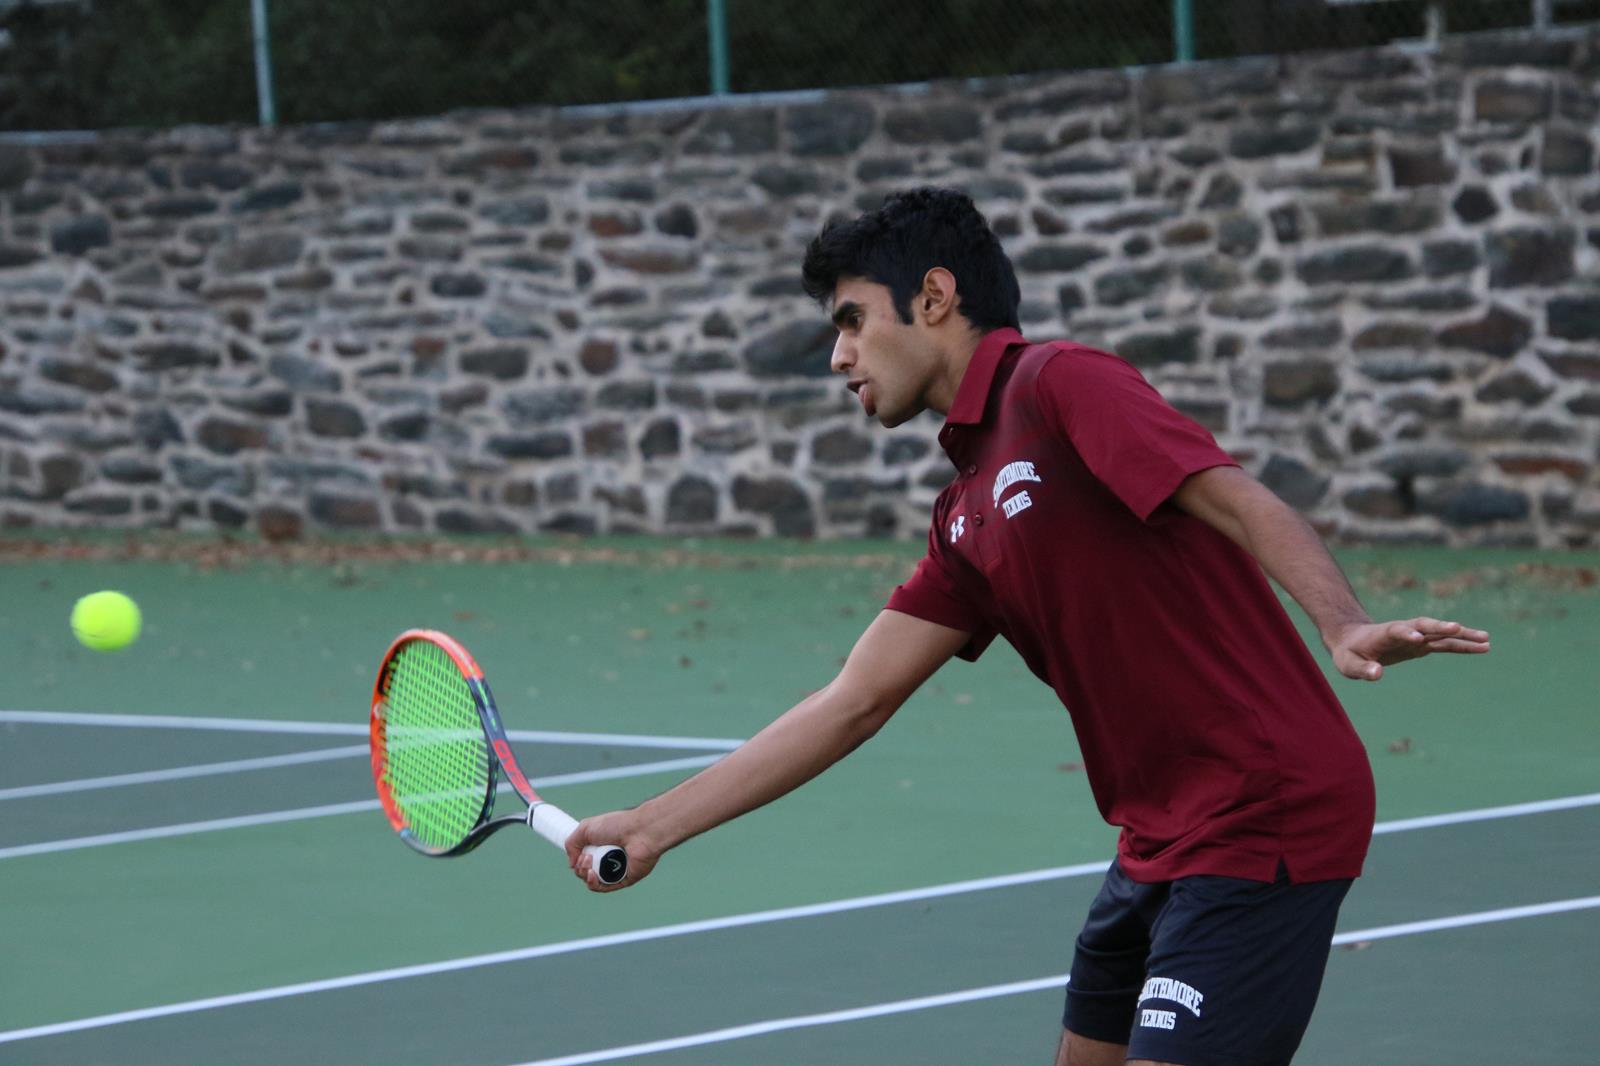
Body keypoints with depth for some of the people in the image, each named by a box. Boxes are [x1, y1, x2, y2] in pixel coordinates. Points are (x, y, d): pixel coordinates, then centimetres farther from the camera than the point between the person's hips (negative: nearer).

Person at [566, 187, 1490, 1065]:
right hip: (1163, 839, 10)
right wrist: (651, 827, 16)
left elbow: (1245, 506, -21)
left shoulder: (1061, 385, -9)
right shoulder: (967, 516, 17)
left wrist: (1346, 626, -39)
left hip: (1265, 820, -10)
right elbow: (855, 704, 18)